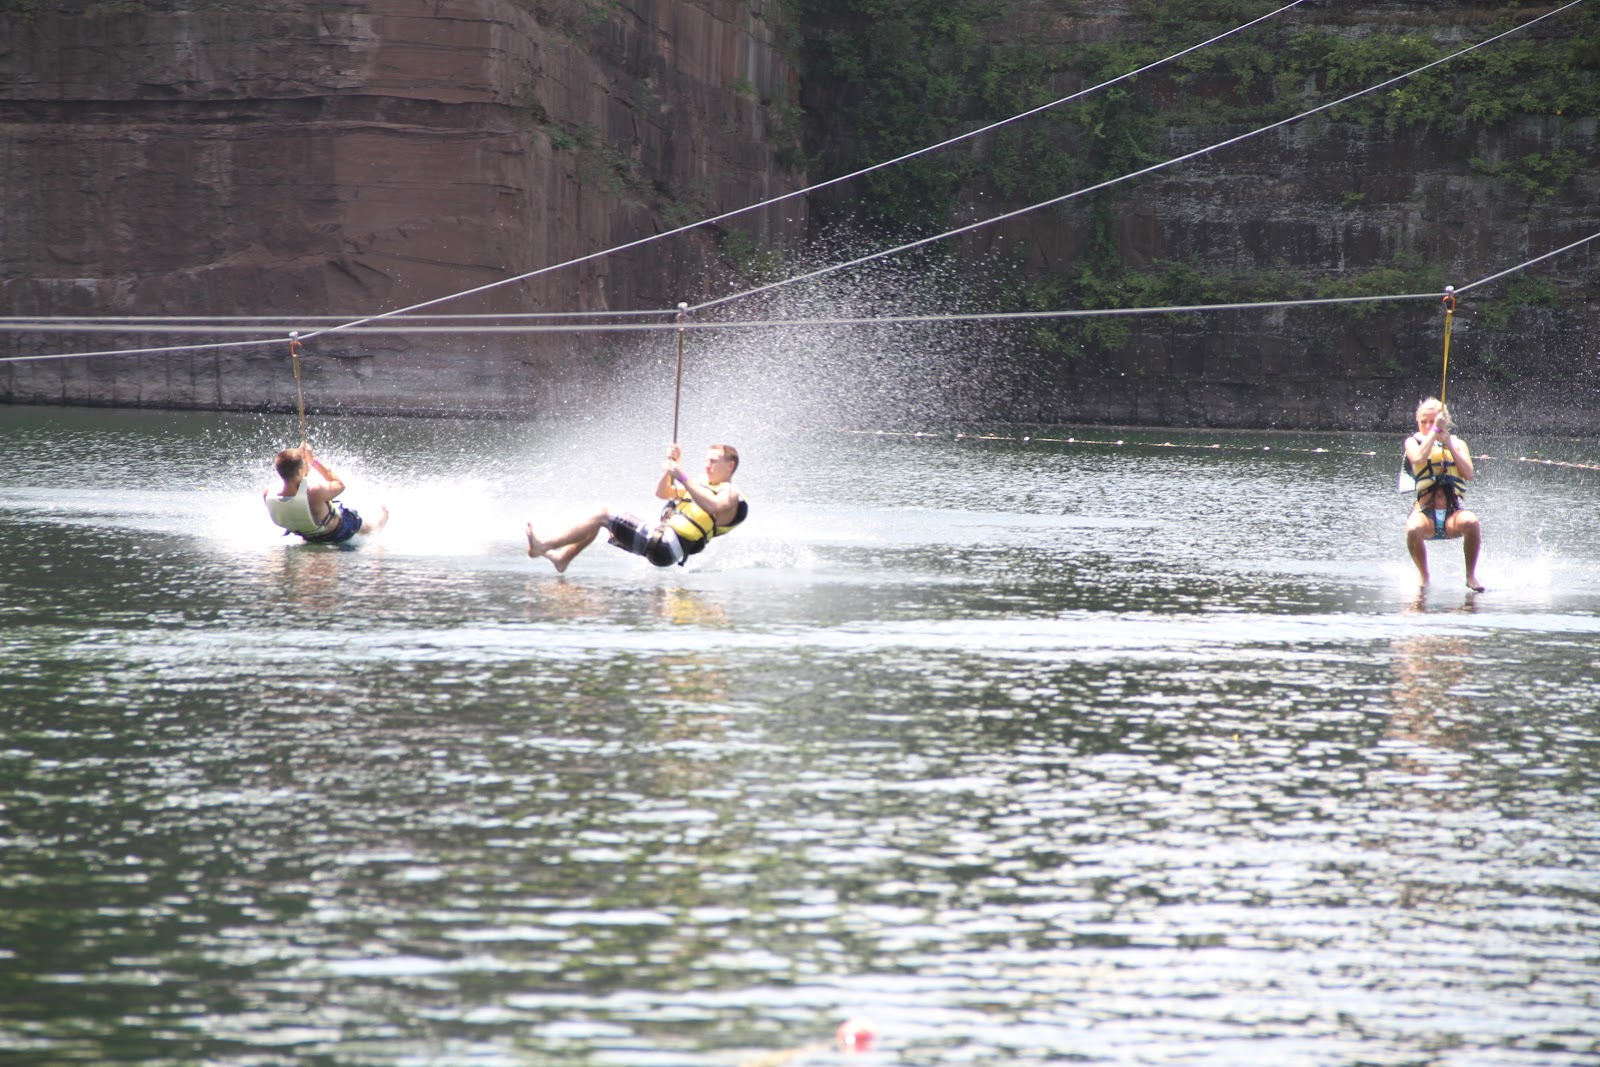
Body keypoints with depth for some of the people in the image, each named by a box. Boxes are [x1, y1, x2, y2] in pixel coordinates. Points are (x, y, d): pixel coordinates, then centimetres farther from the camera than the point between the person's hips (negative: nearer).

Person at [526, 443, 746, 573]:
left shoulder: (729, 494, -3)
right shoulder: (705, 485, 26)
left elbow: (712, 506, -28)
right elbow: (662, 493, 26)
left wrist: (682, 476, -28)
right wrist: (672, 466, 8)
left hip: (666, 547, -10)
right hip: (660, 536, 10)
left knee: (602, 515, -12)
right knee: (601, 517, 12)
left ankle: (544, 546, -12)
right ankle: (562, 558, 11)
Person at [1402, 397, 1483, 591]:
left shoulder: (1457, 443, 16)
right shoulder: (1414, 441, 11)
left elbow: (1468, 474, -1)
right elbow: (1418, 458, -14)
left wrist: (1450, 445, -6)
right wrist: (1434, 431, -13)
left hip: (1452, 513, 1)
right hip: (1425, 511, -1)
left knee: (1470, 522, -35)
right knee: (1413, 529, -37)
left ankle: (1471, 576, -13)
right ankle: (1423, 576, -8)